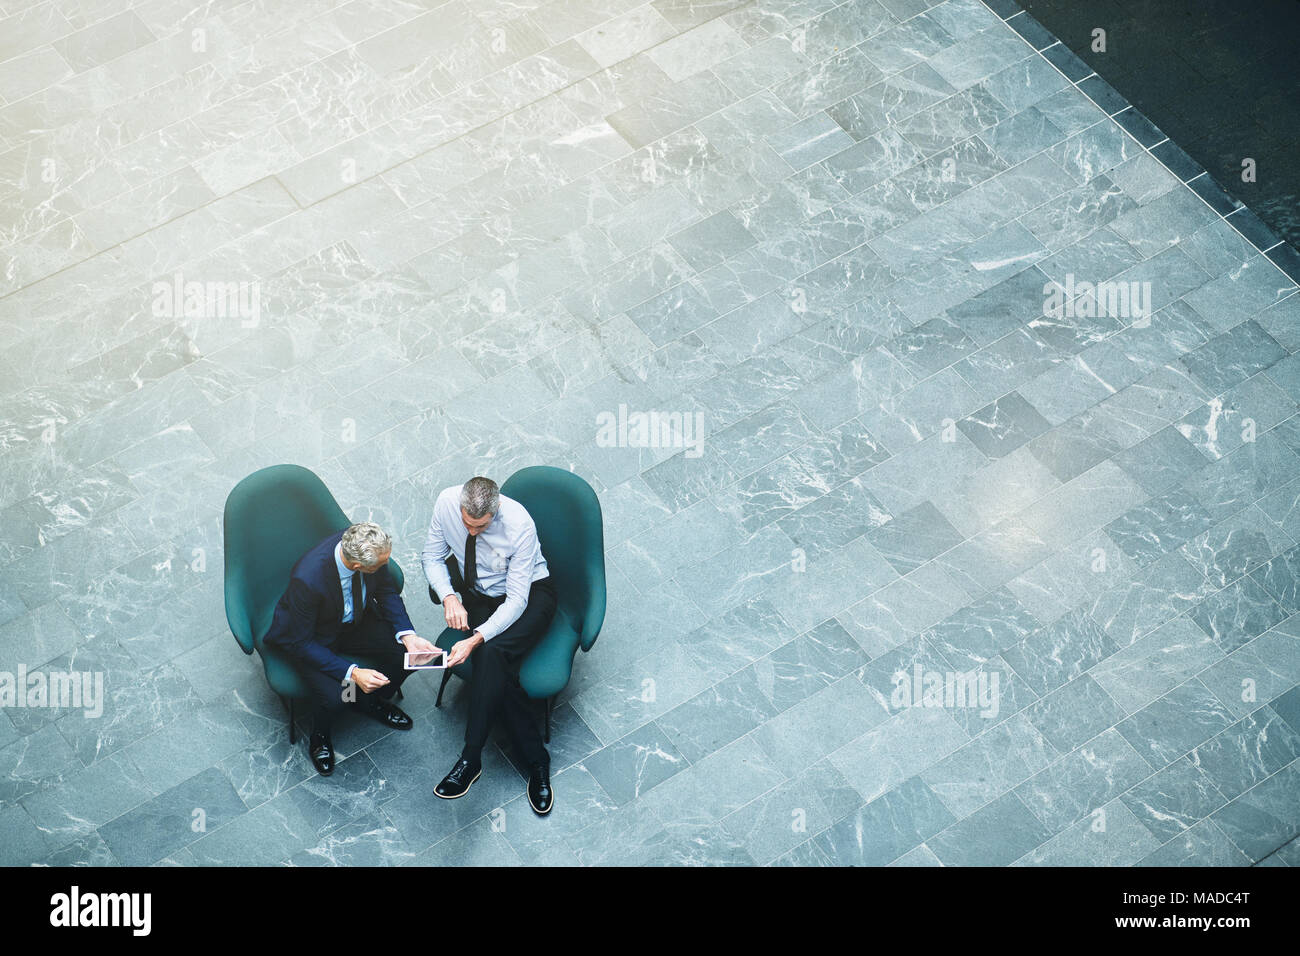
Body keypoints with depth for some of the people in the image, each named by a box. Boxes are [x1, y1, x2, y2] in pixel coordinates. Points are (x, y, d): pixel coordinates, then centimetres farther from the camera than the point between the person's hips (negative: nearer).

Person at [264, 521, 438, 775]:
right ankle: (319, 737, 10)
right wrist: (351, 673, -35)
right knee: (333, 696, -27)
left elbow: (387, 592, -5)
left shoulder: (371, 547, -25)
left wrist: (408, 636, -20)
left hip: (356, 619, 5)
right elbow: (300, 643, -27)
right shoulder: (307, 579, -40)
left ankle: (372, 701, 20)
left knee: (409, 654, -12)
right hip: (312, 637, -5)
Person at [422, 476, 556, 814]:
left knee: (492, 652, -33)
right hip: (478, 596, 4)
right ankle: (535, 761, -17)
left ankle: (471, 758, -26)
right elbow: (433, 556, -1)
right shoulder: (447, 502, -18)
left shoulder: (520, 526, -29)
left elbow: (516, 600, -27)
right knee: (498, 668, -25)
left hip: (530, 594, -4)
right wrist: (449, 596, -21)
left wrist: (476, 640, -39)